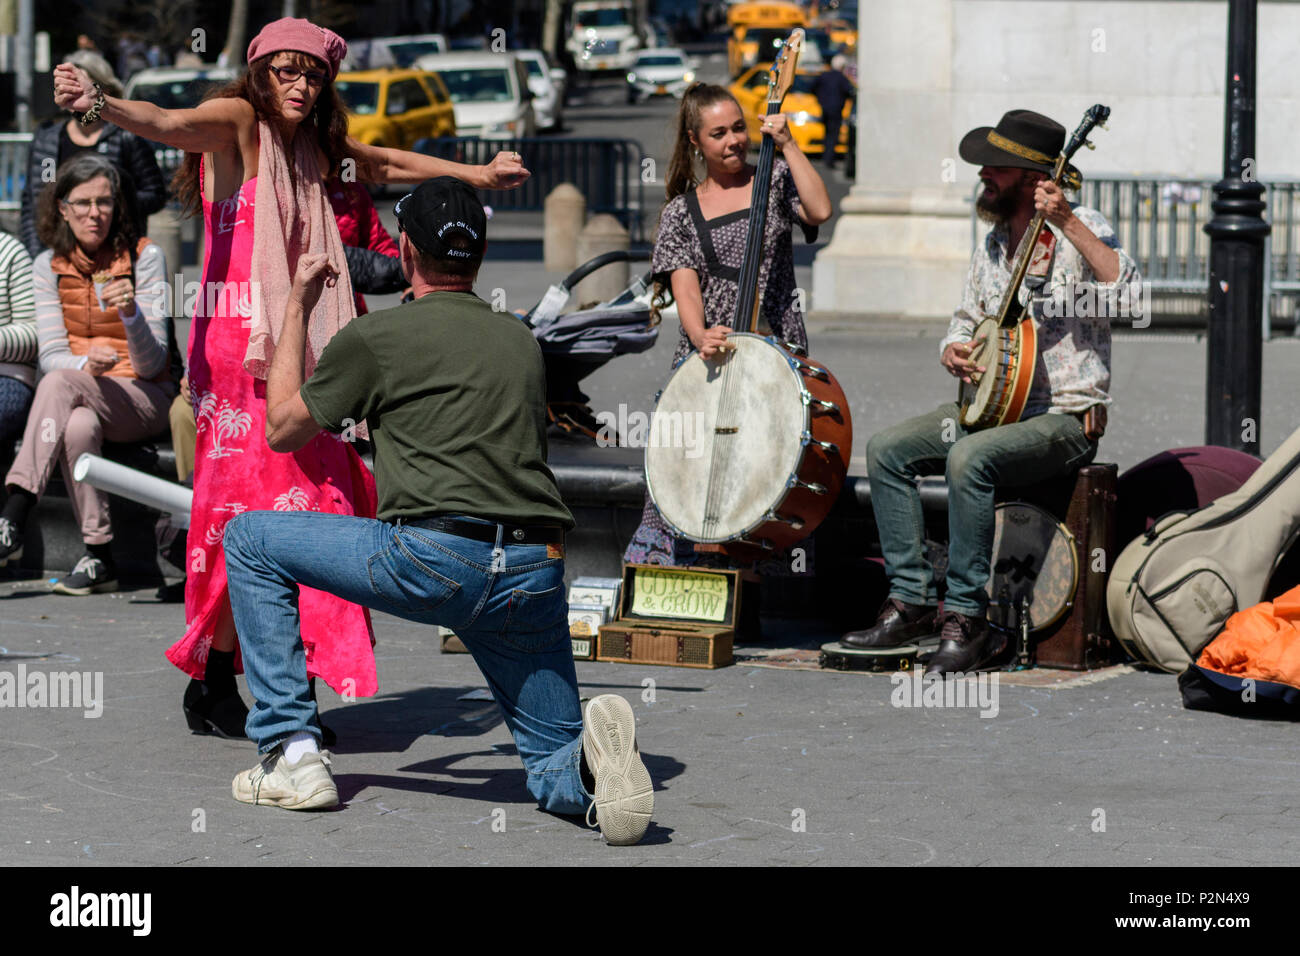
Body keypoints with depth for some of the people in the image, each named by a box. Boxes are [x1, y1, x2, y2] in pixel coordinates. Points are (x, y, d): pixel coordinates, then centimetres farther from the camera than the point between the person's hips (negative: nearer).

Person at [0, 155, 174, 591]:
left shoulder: (144, 256, -6)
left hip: (143, 398, -3)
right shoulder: (49, 265, 4)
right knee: (79, 426, -37)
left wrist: (131, 311, -31)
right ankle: (98, 556, -34)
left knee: (60, 383, -34)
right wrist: (86, 364, -27)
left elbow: (151, 363, -10)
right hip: (80, 399, 3)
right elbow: (52, 354, -3)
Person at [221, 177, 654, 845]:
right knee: (557, 777, 18)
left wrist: (296, 309, 29)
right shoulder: (521, 339, 22)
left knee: (249, 540, 17)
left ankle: (292, 753, 8)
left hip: (435, 563, -5)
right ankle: (593, 758, -20)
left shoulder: (376, 336, 6)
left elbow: (282, 430, 19)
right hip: (537, 576, 5)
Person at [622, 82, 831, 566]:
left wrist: (786, 144, -9)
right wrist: (700, 335, -20)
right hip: (706, 354, 0)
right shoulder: (681, 213, 10)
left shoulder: (774, 181, 9)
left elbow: (819, 211, -11)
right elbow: (685, 289, -1)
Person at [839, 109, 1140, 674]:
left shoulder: (1080, 233, -9)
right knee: (886, 450, -7)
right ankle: (911, 601, -6)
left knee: (968, 458, -33)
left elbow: (1124, 289, -28)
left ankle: (966, 617, -25)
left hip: (1065, 419, -8)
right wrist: (953, 351, -1)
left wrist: (1068, 222, -31)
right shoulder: (993, 246, 14)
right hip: (994, 403, 8)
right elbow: (967, 322, 22)